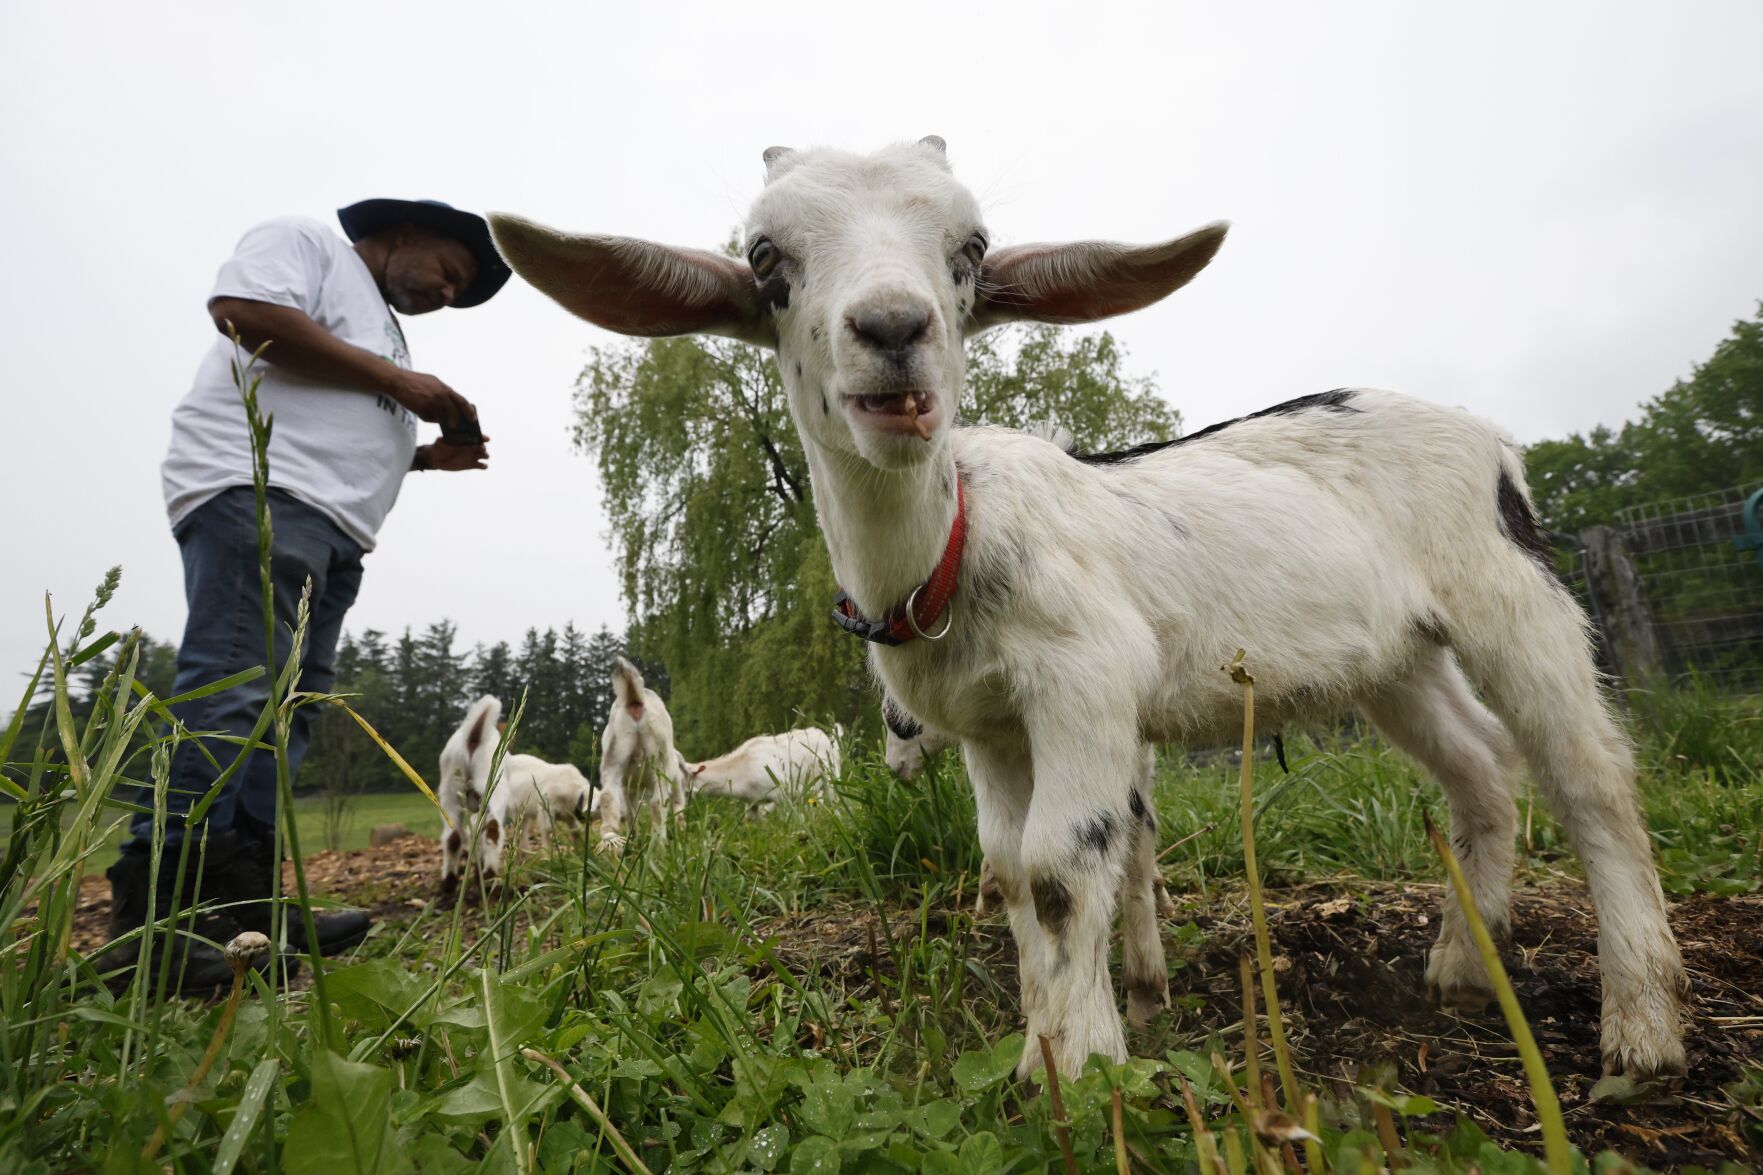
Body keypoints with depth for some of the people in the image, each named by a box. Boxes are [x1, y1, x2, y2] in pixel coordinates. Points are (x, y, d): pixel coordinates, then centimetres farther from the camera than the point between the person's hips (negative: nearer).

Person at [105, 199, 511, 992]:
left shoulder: (381, 328, 34)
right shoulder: (305, 242, 10)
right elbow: (244, 311, -11)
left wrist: (429, 454, 20)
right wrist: (395, 380, -7)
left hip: (332, 529, 9)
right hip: (258, 492, -9)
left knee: (285, 713, 2)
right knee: (228, 696, -17)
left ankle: (244, 909, 3)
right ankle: (149, 917, -15)